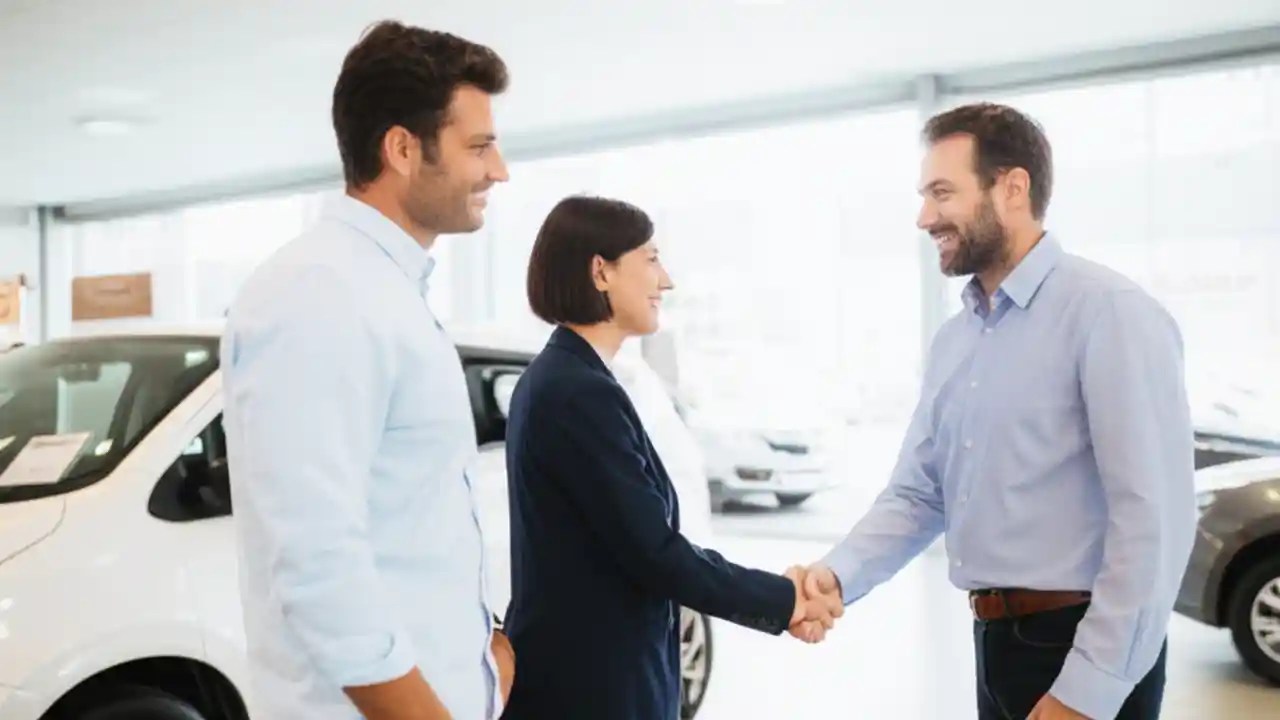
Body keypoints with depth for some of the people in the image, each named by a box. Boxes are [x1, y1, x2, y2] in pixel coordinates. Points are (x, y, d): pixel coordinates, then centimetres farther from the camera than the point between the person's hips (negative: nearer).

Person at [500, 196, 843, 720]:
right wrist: (782, 601, -9)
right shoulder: (582, 392, -21)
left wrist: (770, 593, 4)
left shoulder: (555, 378, 8)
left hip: (576, 668, 9)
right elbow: (652, 551, -21)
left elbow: (636, 537, 8)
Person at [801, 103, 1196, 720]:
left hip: (1084, 649, -7)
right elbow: (916, 495, 10)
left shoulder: (1108, 312, -15)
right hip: (995, 640, 8)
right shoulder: (952, 341, 10)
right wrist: (838, 574, -8)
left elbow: (1154, 517, -20)